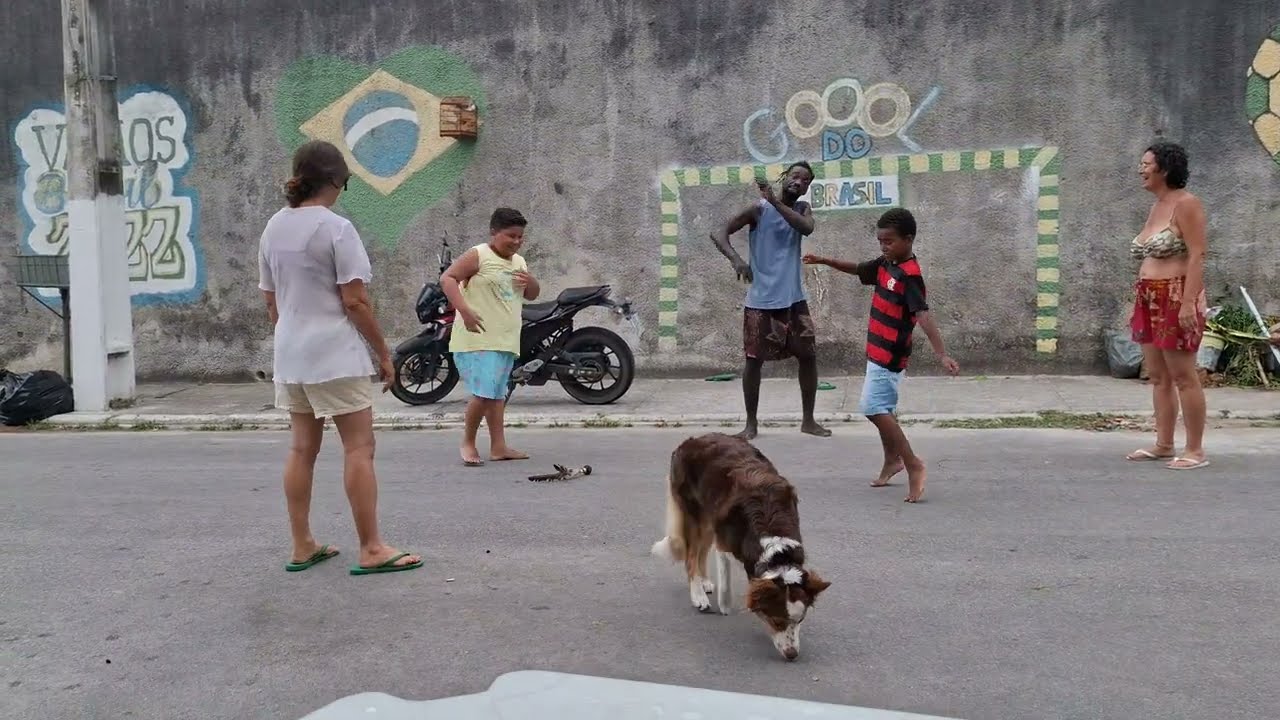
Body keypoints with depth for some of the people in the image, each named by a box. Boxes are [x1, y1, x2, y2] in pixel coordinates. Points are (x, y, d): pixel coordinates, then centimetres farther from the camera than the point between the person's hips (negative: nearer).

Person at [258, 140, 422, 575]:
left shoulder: (273, 228, 10)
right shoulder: (336, 228, -12)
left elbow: (271, 301, 14)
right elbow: (354, 302, -14)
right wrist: (384, 352, -5)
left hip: (289, 354, 8)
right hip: (335, 355, -8)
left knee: (302, 449, 13)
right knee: (359, 448, -3)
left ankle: (302, 547, 19)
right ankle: (371, 550, 0)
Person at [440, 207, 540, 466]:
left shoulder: (519, 262, 15)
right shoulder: (478, 255, -8)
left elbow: (532, 295, 25)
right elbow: (447, 278, -14)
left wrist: (530, 281, 0)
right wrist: (465, 310, -26)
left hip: (506, 341, 8)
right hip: (478, 338, -8)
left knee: (497, 394, 11)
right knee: (484, 393, -12)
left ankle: (498, 446, 16)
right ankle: (468, 442, 6)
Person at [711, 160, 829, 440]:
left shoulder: (802, 209, 7)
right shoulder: (759, 209, -7)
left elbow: (807, 228, -18)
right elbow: (719, 233, -13)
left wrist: (775, 201, -24)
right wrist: (735, 259, -31)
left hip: (794, 298, 4)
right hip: (761, 299, -4)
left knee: (808, 356, 4)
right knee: (754, 360, 0)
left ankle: (808, 420, 17)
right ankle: (751, 424, 12)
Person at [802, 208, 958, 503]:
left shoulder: (910, 275, -22)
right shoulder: (885, 265, 5)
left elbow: (924, 315, -32)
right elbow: (858, 269, 24)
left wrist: (942, 354, -41)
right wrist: (825, 261, 13)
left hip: (890, 355, -10)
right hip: (879, 352, 10)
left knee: (874, 407, -16)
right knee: (883, 409, 20)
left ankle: (913, 463, -11)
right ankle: (893, 460, 36)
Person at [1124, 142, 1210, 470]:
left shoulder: (1185, 203, -9)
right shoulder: (1155, 206, 16)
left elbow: (1196, 256, -16)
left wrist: (1188, 303, -23)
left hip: (1176, 299, -9)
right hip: (1149, 301, 9)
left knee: (1183, 376, -4)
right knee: (1158, 376, 10)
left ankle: (1195, 450, 3)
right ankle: (1163, 445, 16)